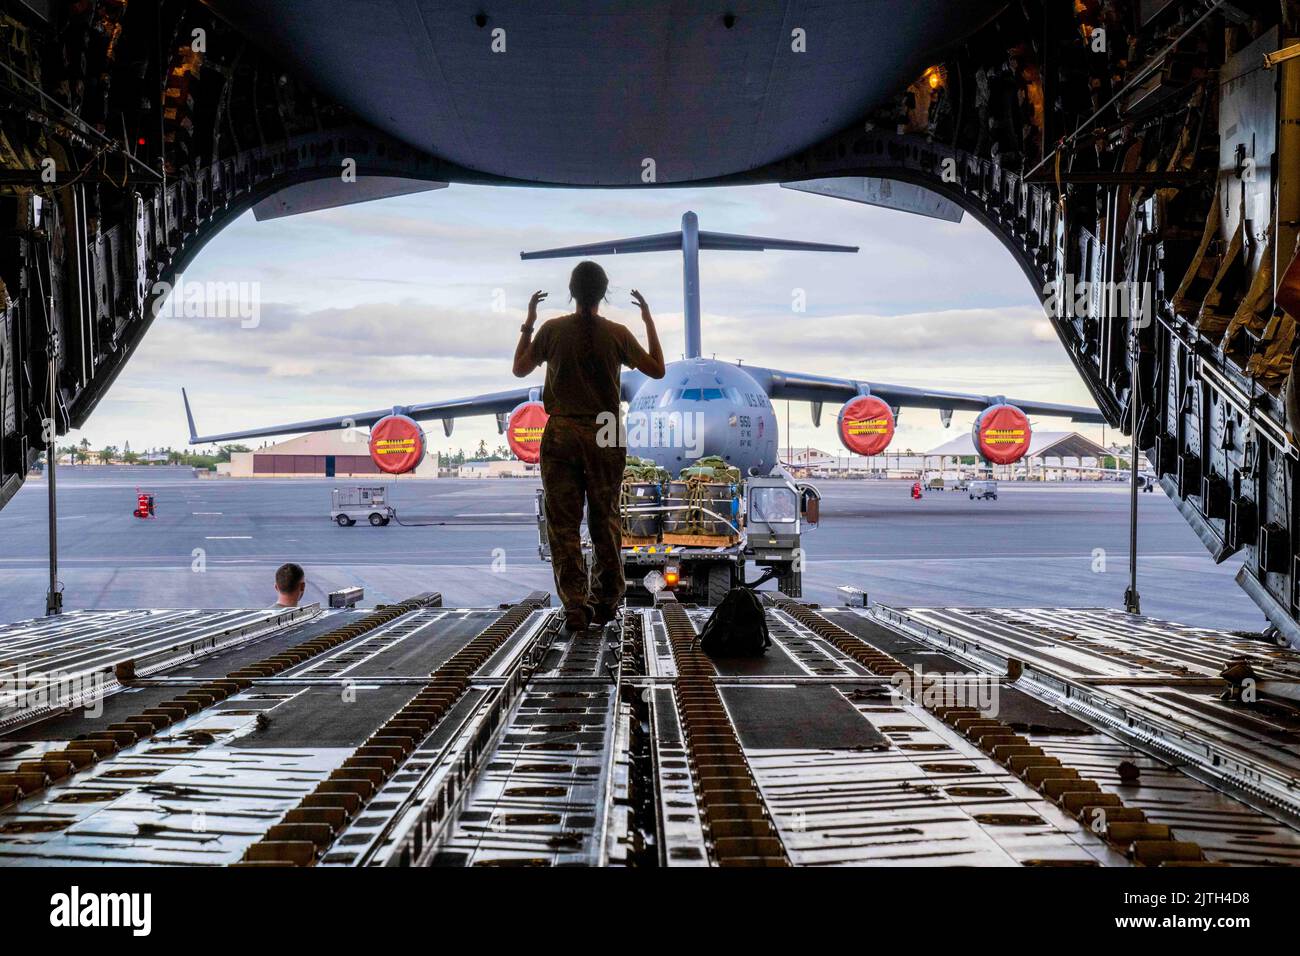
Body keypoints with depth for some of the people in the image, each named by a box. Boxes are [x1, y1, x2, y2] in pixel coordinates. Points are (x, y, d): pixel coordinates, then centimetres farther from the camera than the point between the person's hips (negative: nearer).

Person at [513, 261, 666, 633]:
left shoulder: (552, 330, -2)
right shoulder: (618, 334, -2)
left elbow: (519, 369, 12)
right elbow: (657, 369, 10)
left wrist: (528, 323, 19)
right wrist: (649, 321, 15)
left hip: (561, 435, -1)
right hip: (604, 437, 1)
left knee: (564, 524, 3)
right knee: (605, 520, 13)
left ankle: (575, 606, -3)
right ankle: (606, 601, 20)